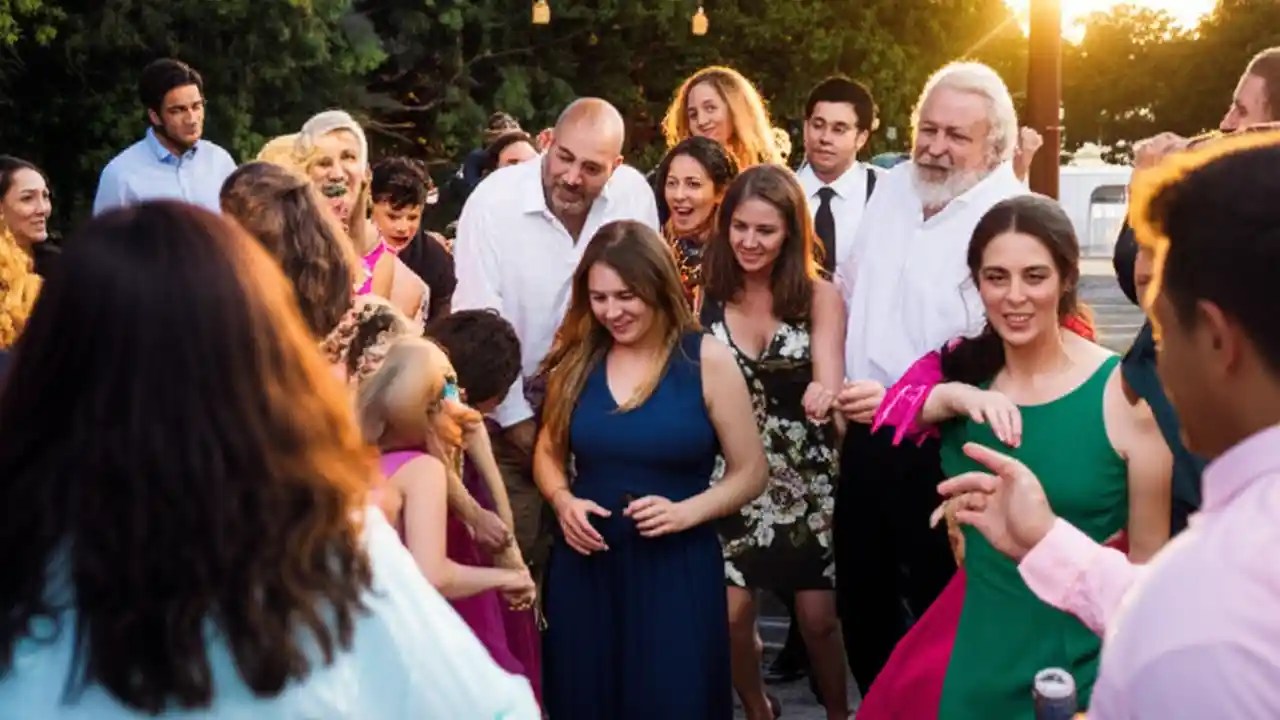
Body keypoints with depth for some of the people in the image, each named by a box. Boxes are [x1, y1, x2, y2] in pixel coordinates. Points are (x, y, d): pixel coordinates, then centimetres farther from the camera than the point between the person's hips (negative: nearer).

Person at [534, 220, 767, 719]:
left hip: (676, 570, -3)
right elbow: (549, 452, 14)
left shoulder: (707, 360, -7)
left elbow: (749, 473, -2)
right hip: (585, 567, 3)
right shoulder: (576, 359, 3)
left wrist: (687, 512, -18)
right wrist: (563, 500, -6)